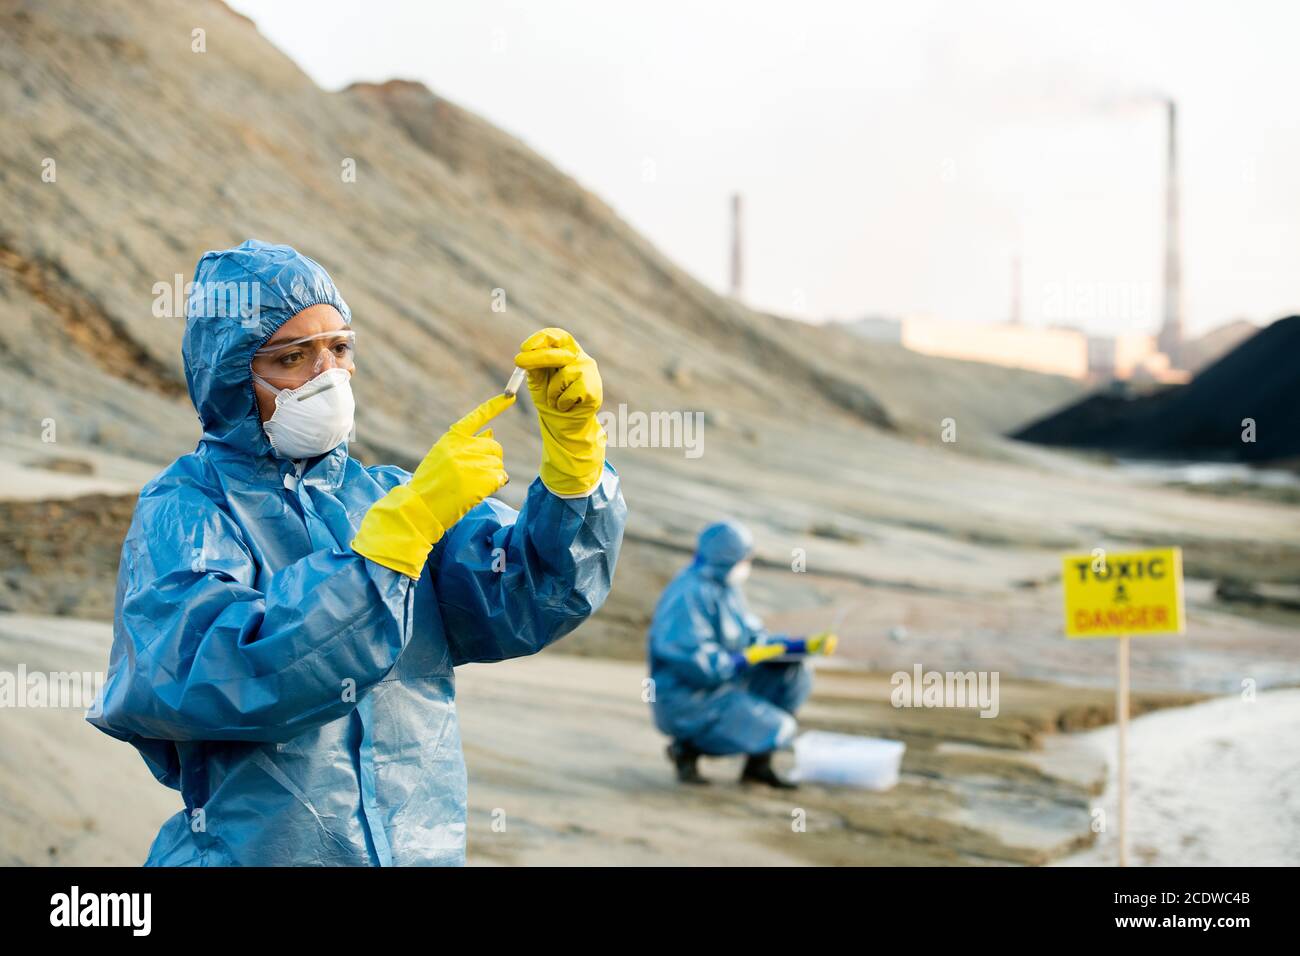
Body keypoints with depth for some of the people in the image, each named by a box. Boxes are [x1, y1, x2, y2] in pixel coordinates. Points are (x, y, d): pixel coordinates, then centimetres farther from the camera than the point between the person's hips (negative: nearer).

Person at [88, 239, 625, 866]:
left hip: (425, 848, 4)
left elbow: (529, 602, -6)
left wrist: (573, 444, -19)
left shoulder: (382, 496, 4)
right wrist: (407, 524, -27)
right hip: (257, 850, -4)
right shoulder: (182, 513, -8)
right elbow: (228, 678, -26)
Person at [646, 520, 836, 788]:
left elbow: (755, 641, 13)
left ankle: (758, 765, 6)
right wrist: (747, 658, -17)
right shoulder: (691, 594, -21)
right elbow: (696, 663, -26)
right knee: (778, 731, -17)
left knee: (794, 673, 5)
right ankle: (687, 747, -3)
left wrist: (806, 645, 2)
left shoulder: (727, 588, 10)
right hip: (687, 700, -10)